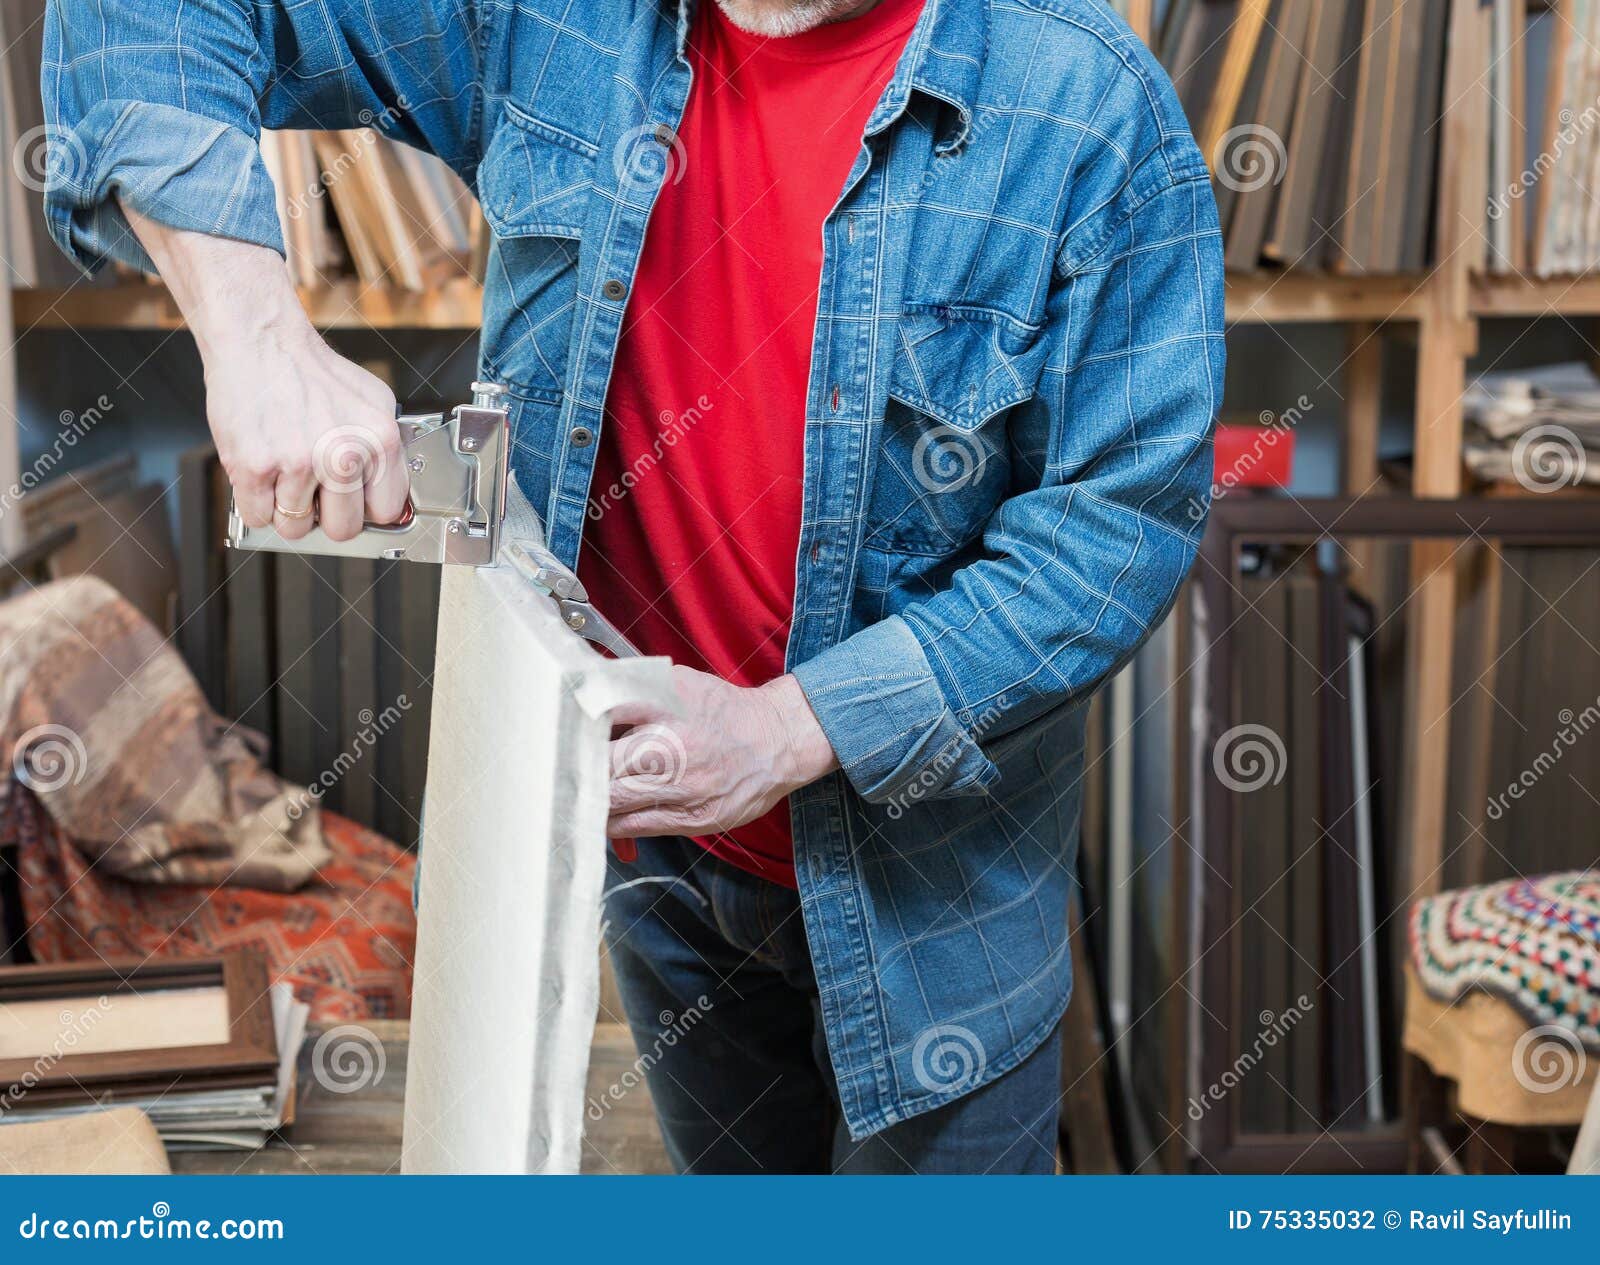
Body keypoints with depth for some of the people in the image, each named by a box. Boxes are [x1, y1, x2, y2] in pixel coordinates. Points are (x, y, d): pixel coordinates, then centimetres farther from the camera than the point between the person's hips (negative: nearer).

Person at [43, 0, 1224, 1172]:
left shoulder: (1090, 103, -20)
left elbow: (1127, 511, -21)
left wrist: (788, 727, -27)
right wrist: (259, 330, -26)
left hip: (933, 861, -3)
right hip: (665, 841, 4)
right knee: (736, 1183, 27)